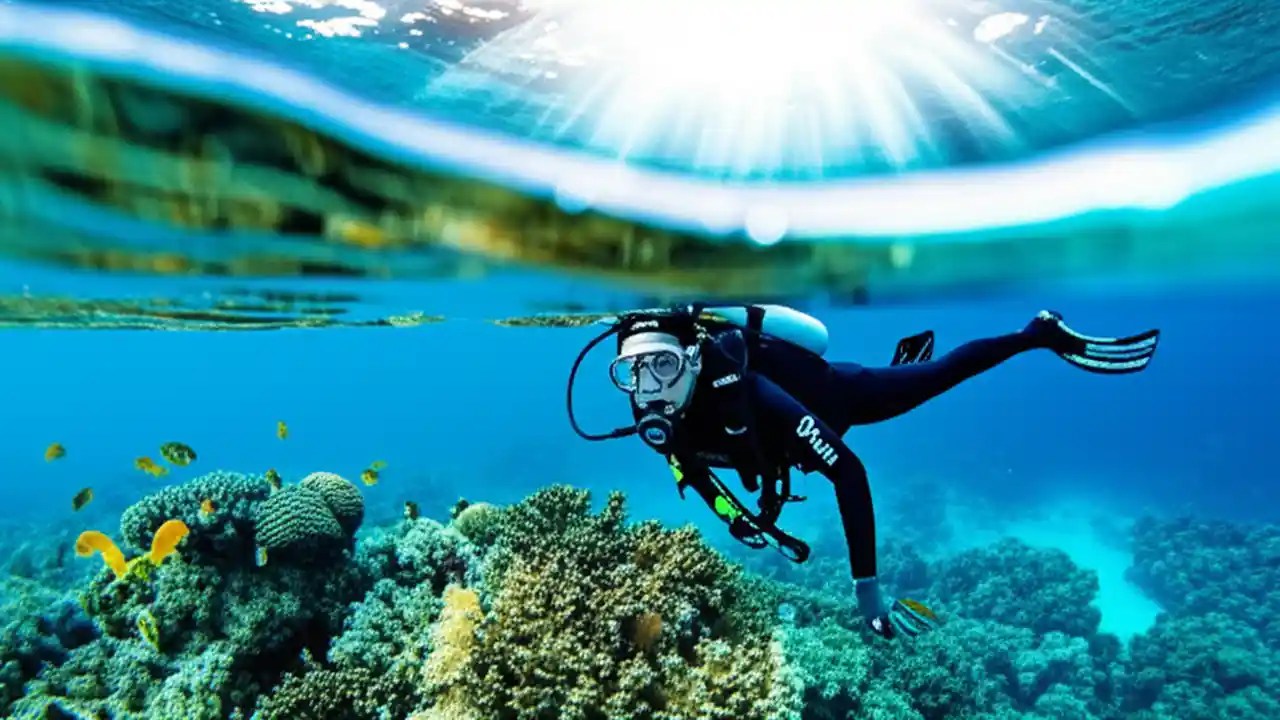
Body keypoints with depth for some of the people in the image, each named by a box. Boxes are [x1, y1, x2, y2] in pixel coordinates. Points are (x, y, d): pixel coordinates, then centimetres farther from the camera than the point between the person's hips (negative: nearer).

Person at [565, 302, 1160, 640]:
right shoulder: (653, 416, -29)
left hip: (829, 392, -6)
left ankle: (1043, 332, 31)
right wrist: (734, 513, -6)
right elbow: (687, 459, -4)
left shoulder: (744, 397, -48)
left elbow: (847, 470, -45)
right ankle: (908, 350, 64)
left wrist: (866, 586, -45)